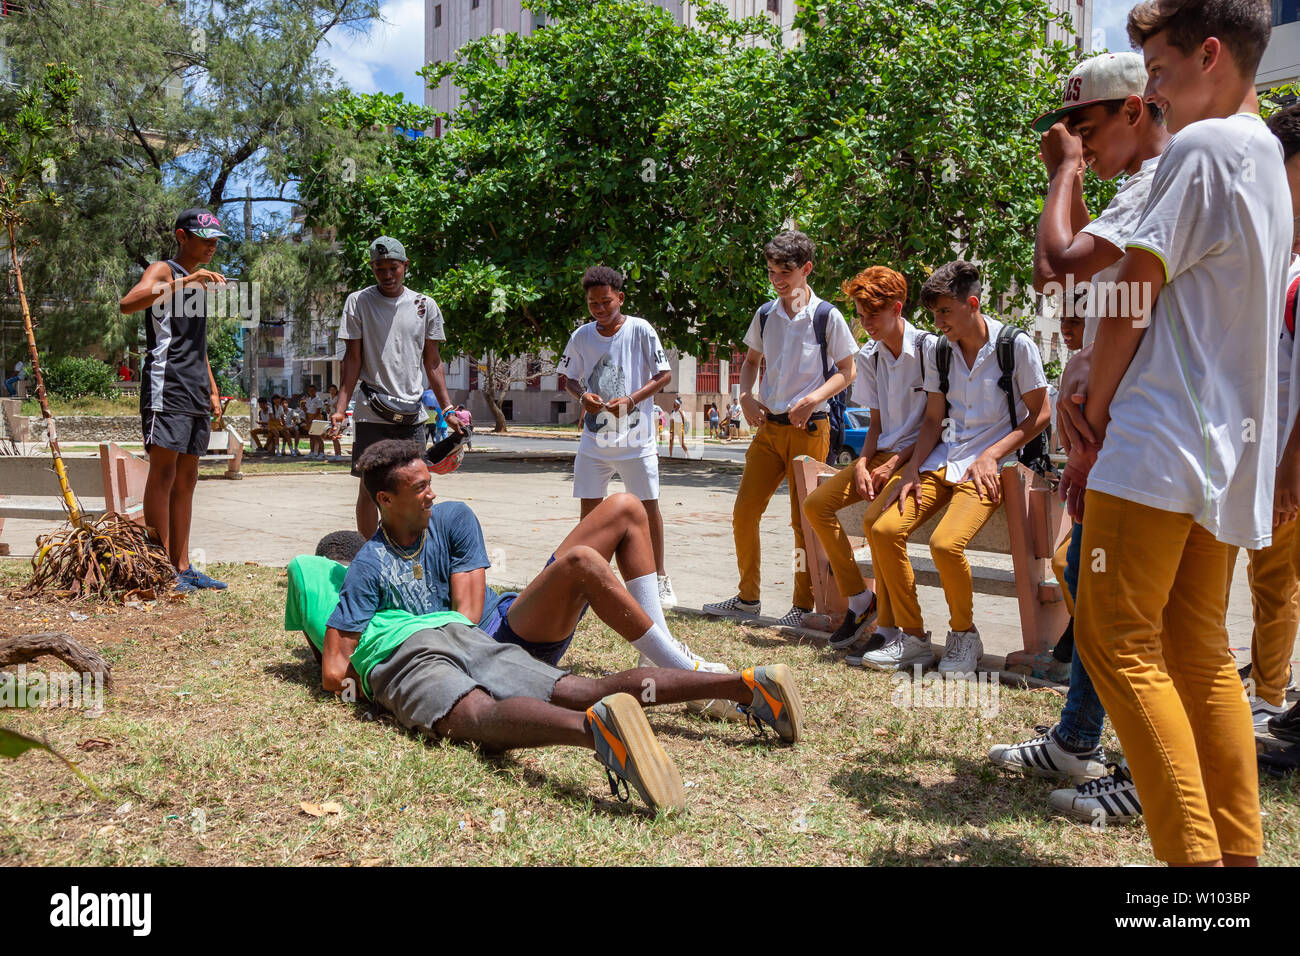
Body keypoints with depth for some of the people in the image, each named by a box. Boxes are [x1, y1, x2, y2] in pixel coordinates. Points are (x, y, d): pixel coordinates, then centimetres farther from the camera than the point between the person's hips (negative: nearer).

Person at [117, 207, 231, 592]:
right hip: (166, 385, -8)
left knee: (186, 477, 8)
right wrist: (182, 282, -30)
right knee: (164, 469, -11)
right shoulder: (163, 271, -1)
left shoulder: (200, 283, 24)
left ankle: (182, 566, 11)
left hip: (195, 392, 8)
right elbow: (127, 304, -22)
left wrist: (212, 390, 22)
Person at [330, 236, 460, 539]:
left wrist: (448, 409, 5)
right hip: (371, 413, -2)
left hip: (412, 414, 2)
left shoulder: (425, 306, 8)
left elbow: (432, 363, 11)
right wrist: (340, 408, -7)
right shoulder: (358, 302, 2)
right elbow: (352, 358, 1)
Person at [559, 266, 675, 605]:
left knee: (648, 505, 3)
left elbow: (664, 374, -5)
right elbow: (568, 377, 15)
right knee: (589, 507, 7)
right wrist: (582, 396, -7)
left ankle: (659, 576, 16)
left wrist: (631, 400, -18)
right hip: (594, 440, 3)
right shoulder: (581, 336, 3)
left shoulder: (640, 330, -7)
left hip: (637, 439, -3)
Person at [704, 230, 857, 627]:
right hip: (768, 426, 5)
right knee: (744, 512, 3)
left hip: (809, 428, -5)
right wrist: (746, 397, 3)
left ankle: (804, 605, 11)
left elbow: (847, 371, -2)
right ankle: (748, 597, 18)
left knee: (805, 519, -1)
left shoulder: (826, 316, -5)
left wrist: (813, 399, -17)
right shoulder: (765, 314, 8)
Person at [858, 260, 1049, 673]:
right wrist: (912, 469, -1)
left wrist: (990, 456, -14)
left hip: (991, 466, -6)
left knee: (945, 542, -29)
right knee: (883, 530, -15)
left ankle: (964, 636, -2)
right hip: (943, 462, 6)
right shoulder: (939, 353, 11)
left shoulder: (1017, 345, -5)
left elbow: (1039, 415, -2)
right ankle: (912, 637, -1)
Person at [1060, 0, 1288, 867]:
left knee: (1118, 641, -7)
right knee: (1198, 651, 11)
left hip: (1162, 440, -9)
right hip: (1229, 450, 10)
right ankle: (1240, 851, 14)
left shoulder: (1203, 146, -8)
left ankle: (1194, 854, -8)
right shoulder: (1271, 160, 22)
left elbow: (1131, 299, -9)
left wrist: (1094, 419, 2)